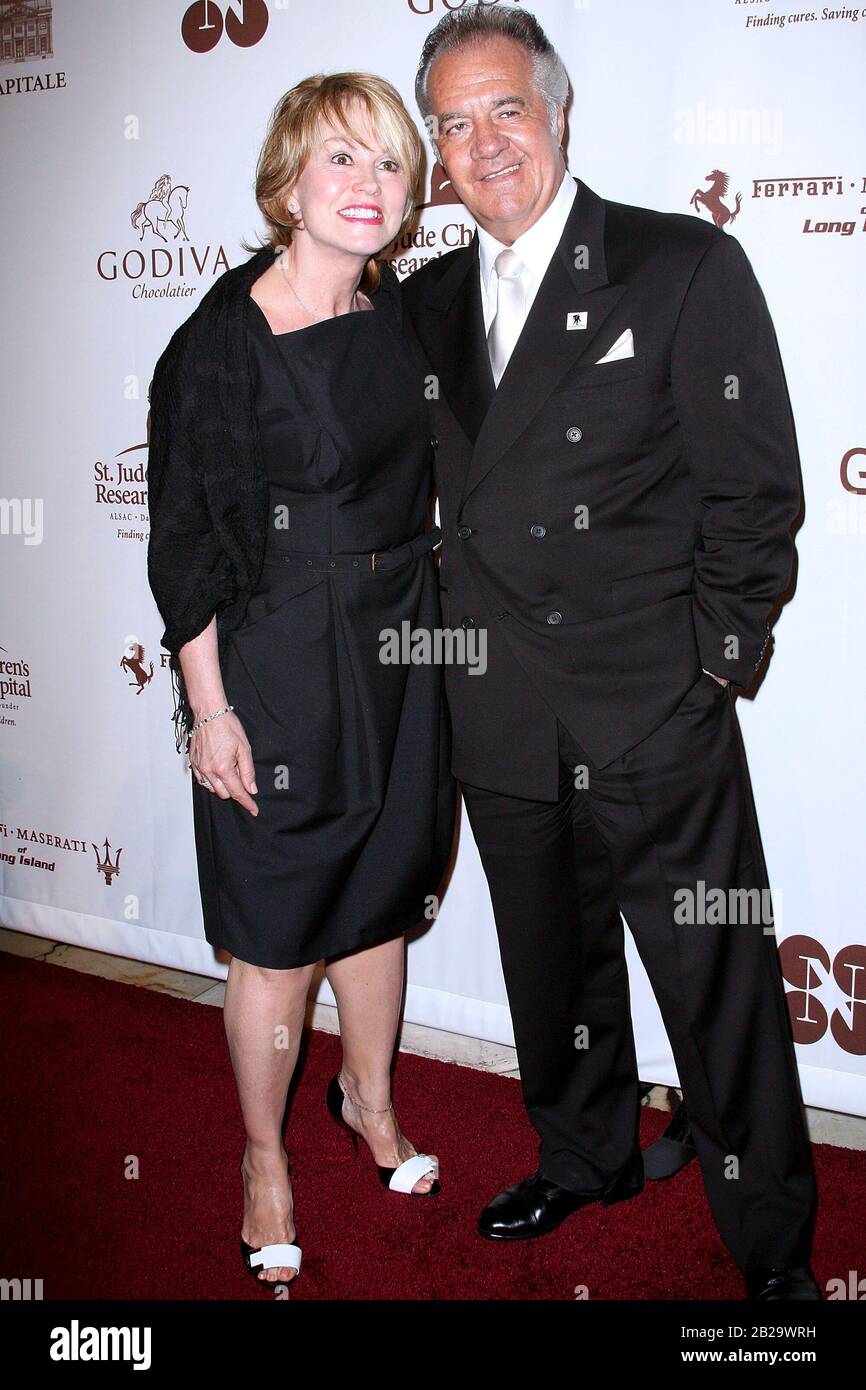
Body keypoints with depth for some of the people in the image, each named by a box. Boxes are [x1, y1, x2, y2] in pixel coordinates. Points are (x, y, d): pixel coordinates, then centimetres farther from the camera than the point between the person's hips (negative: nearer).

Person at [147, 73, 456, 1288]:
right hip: (279, 668, -5)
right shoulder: (219, 344, -14)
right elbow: (184, 547, -12)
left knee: (379, 899, 20)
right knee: (278, 936, 7)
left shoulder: (401, 314, 4)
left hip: (401, 651, 6)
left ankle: (370, 1097, 44)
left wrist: (424, 616, 13)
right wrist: (210, 710, -12)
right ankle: (265, 1155, 30)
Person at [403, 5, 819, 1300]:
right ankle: (586, 1158, 44)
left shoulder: (689, 266, -5)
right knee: (551, 966, 20)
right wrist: (461, 639, 8)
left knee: (720, 987, 4)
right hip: (502, 722, 5)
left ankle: (773, 1239, 25)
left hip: (654, 721, -5)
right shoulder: (431, 299, 10)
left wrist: (712, 660, -8)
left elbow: (759, 489, -6)